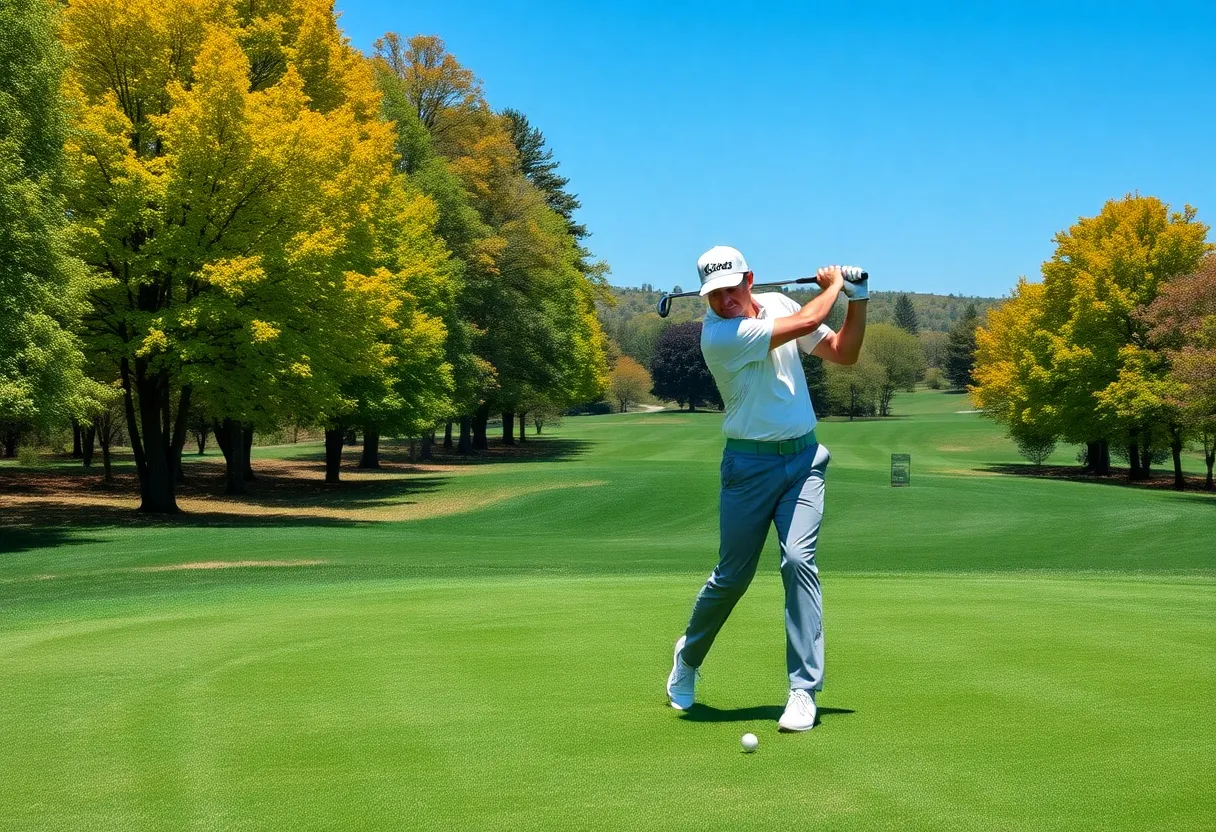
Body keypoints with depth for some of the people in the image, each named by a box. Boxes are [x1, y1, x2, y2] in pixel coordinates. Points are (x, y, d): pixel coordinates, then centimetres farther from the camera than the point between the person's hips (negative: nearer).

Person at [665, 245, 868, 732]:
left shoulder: (778, 304, 3)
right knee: (732, 576, 5)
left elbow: (843, 353, 11)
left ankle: (804, 690, -10)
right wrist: (833, 284, -1)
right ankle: (688, 658, 34)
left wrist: (858, 300, -1)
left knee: (798, 560, -14)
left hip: (804, 458, 4)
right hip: (750, 464, -3)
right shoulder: (718, 336, -18)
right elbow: (807, 322, -20)